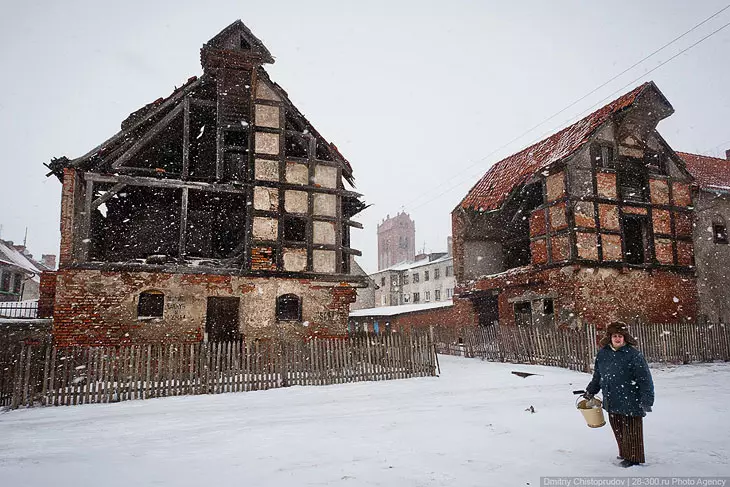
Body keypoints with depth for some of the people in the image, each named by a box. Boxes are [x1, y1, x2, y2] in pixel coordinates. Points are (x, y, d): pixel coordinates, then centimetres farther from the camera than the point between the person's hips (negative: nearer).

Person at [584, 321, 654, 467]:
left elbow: (645, 379, -12)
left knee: (631, 431, 6)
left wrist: (646, 400, -15)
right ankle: (624, 453, 35)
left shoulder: (633, 355, -13)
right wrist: (590, 391, 24)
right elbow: (597, 375, 19)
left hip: (630, 401, -5)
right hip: (611, 402, 6)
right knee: (617, 429, 16)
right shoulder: (602, 354, 4)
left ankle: (634, 458, 24)